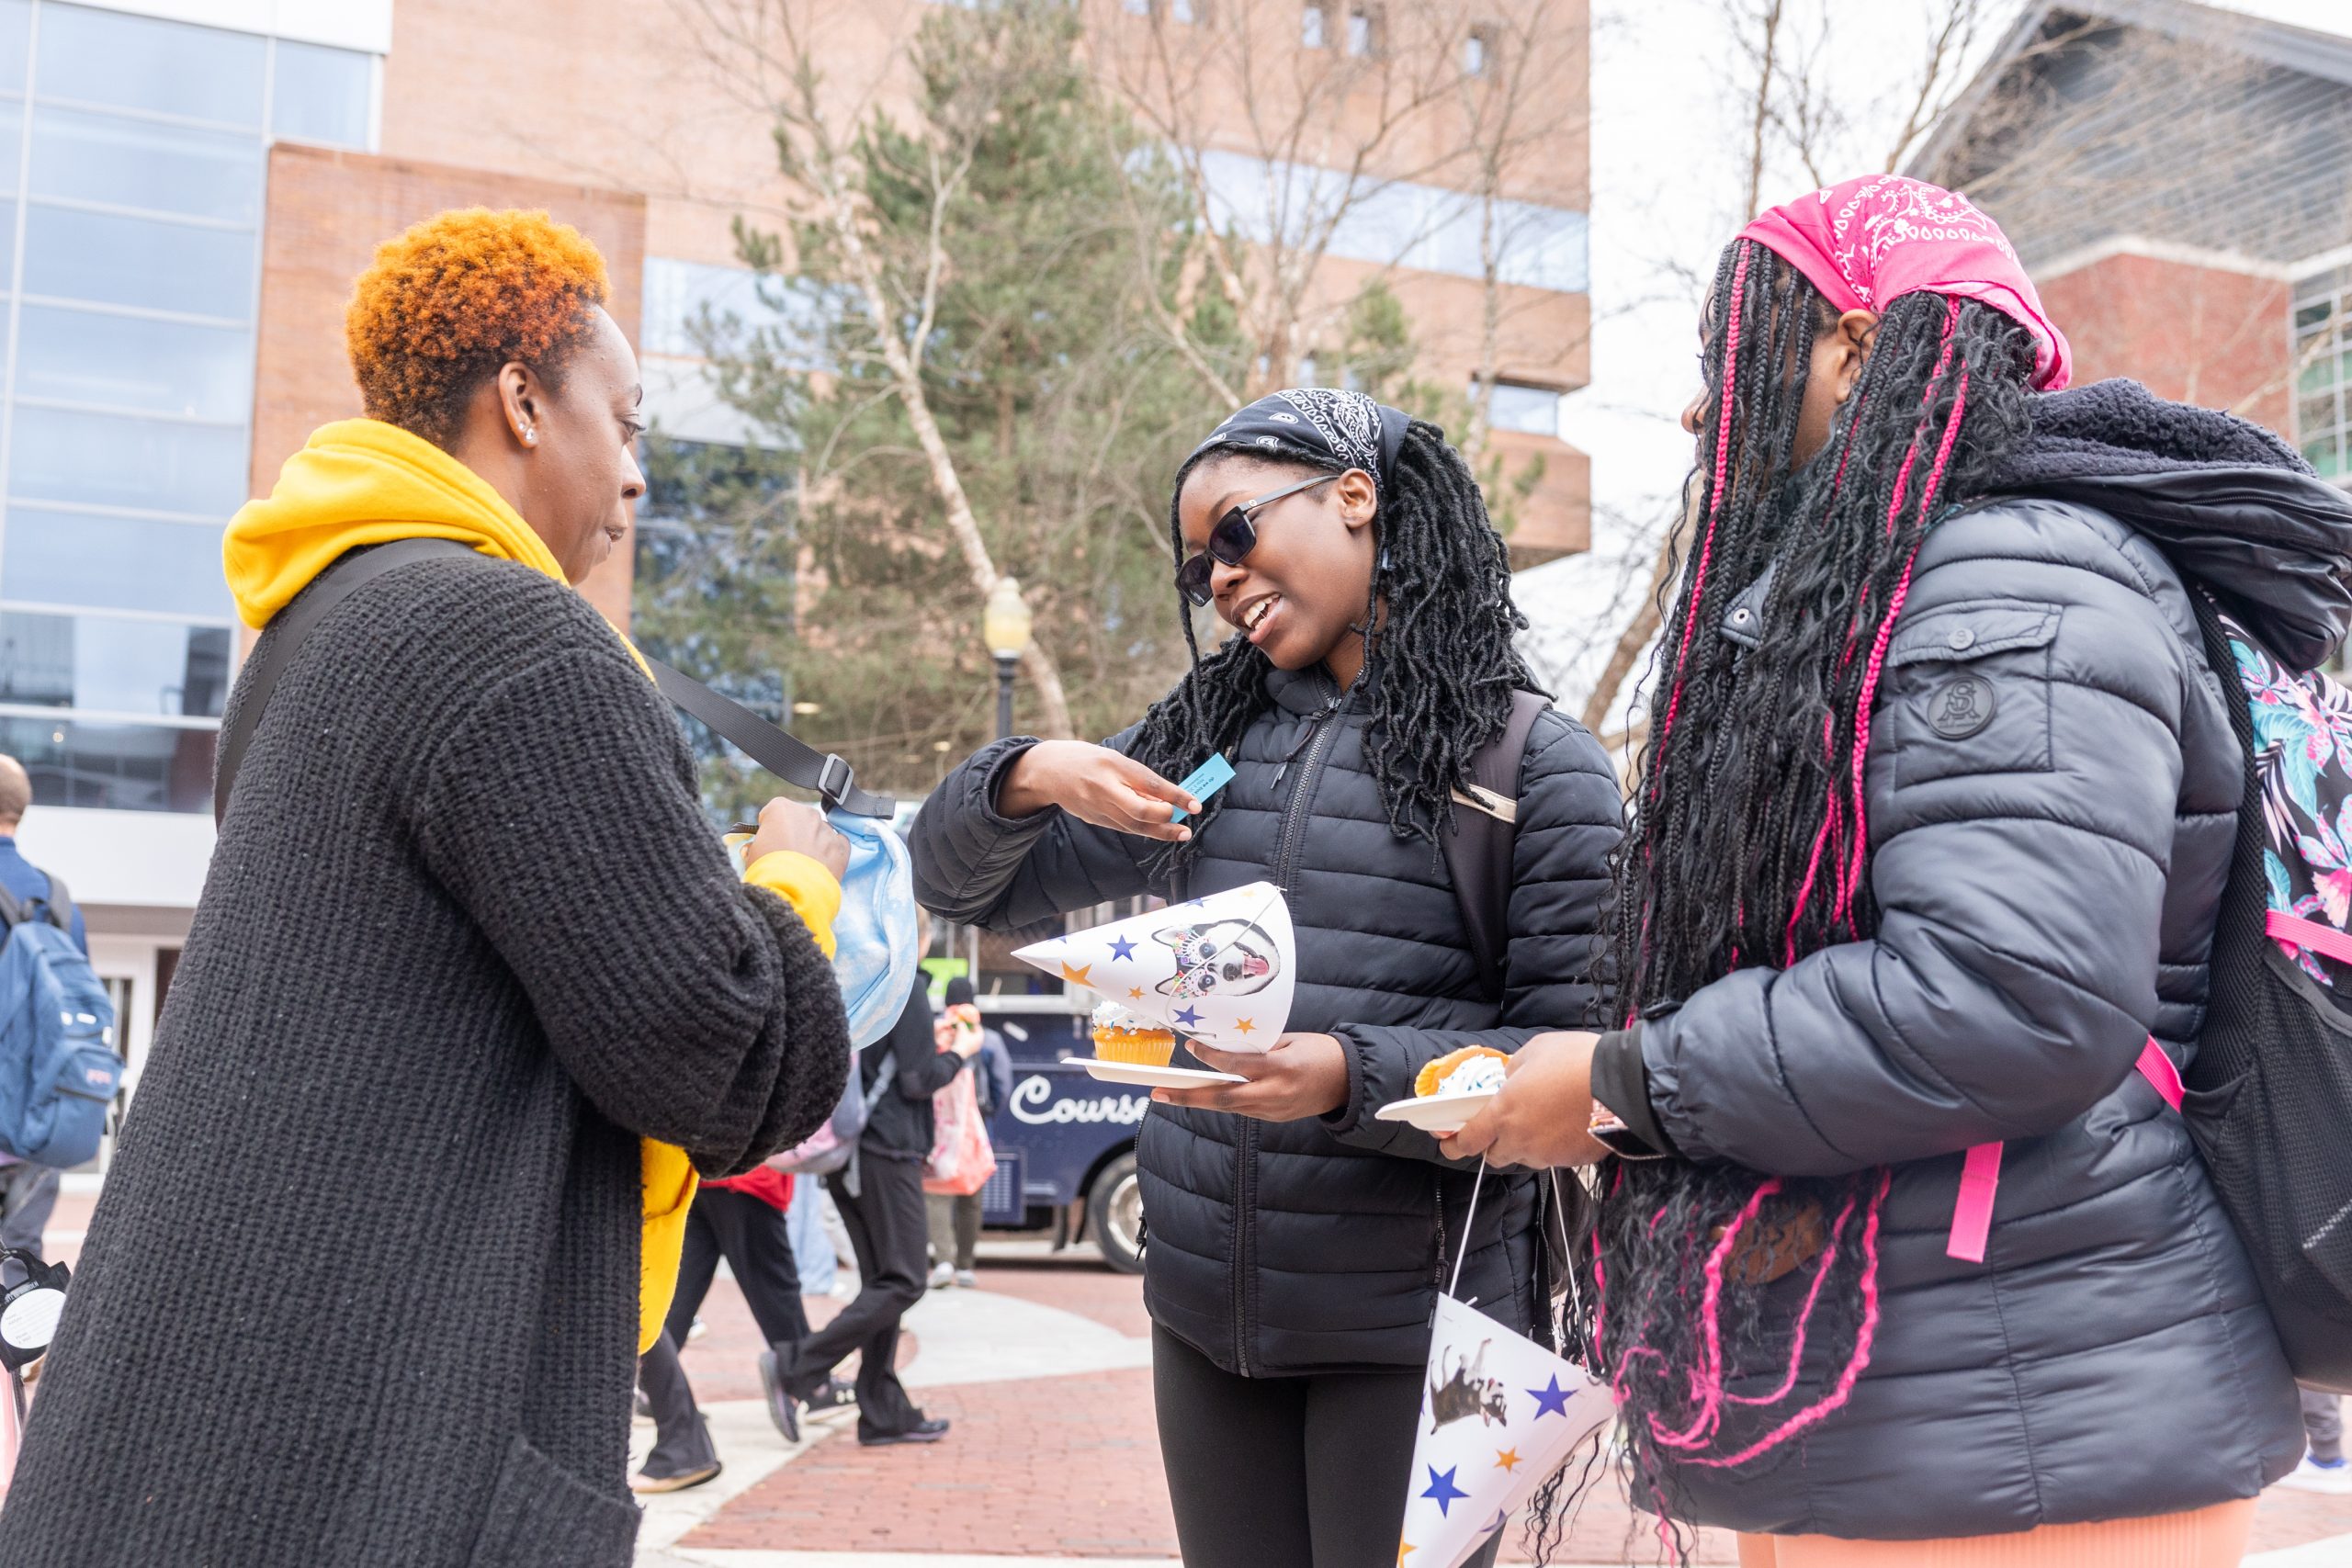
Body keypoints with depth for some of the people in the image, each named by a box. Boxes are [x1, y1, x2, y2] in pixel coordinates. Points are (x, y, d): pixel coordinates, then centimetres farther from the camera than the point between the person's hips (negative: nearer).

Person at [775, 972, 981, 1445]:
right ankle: (799, 1369, -12)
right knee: (902, 1282, -4)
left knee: (880, 1280, 12)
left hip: (847, 1152, 9)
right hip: (888, 1152, -9)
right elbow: (917, 1081, -13)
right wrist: (960, 1053, 4)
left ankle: (885, 1412, 14)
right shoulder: (908, 987, -12)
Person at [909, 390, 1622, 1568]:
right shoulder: (1201, 741, 8)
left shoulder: (1538, 763, -6)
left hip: (1412, 1324, -4)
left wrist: (1352, 1076, -25)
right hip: (1201, 1312, 4)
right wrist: (1022, 780, -12)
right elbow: (957, 884, 10)